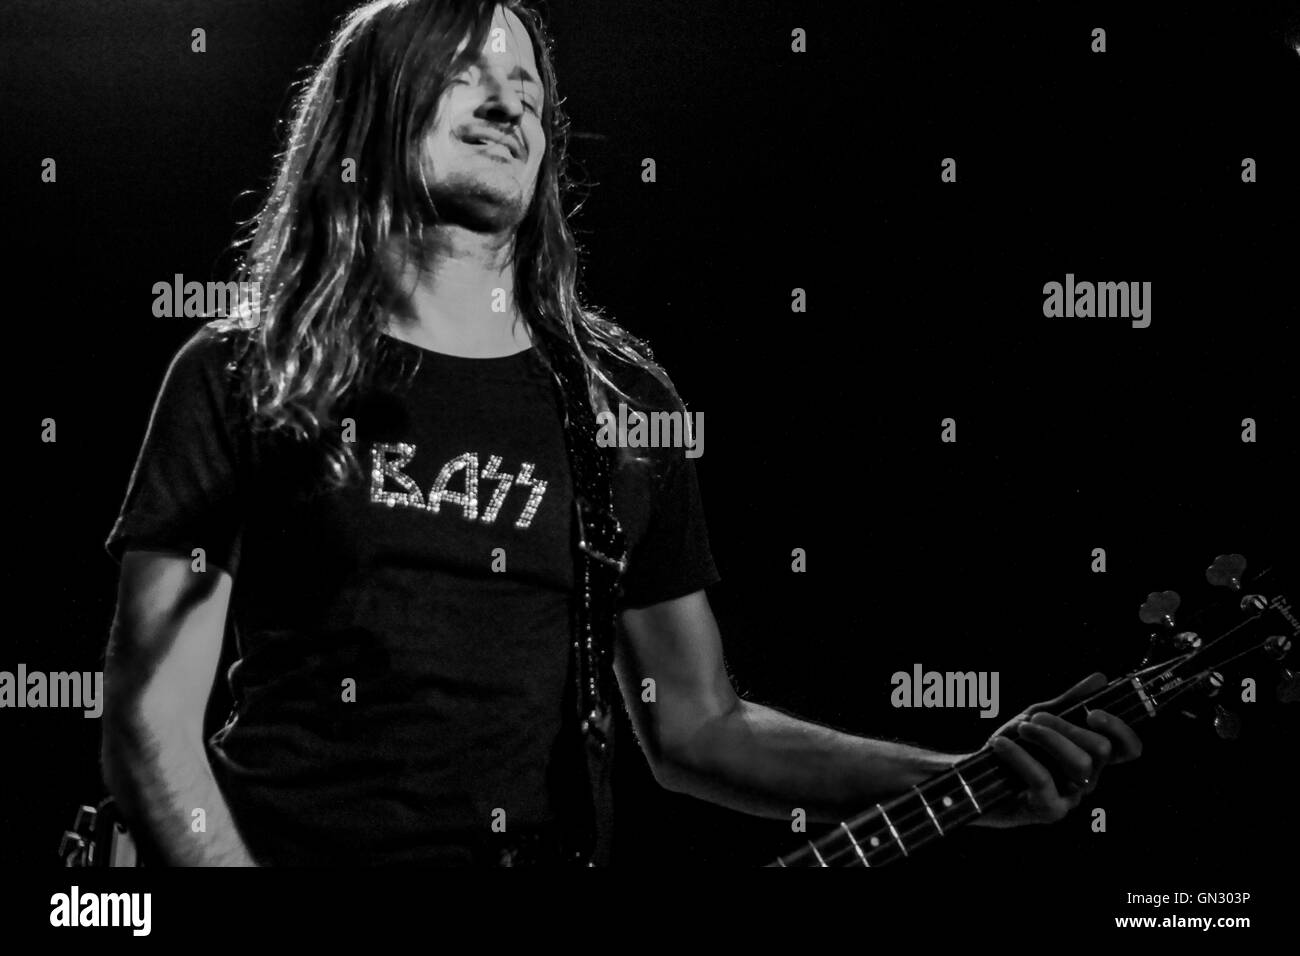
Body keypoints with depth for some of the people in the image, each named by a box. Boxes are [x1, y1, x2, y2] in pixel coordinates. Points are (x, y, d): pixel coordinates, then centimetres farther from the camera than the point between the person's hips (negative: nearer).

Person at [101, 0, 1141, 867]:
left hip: (532, 844, 2)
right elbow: (151, 725, 1)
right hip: (275, 841, -1)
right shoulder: (241, 378, 3)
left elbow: (694, 726, 13)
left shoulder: (624, 400, 11)